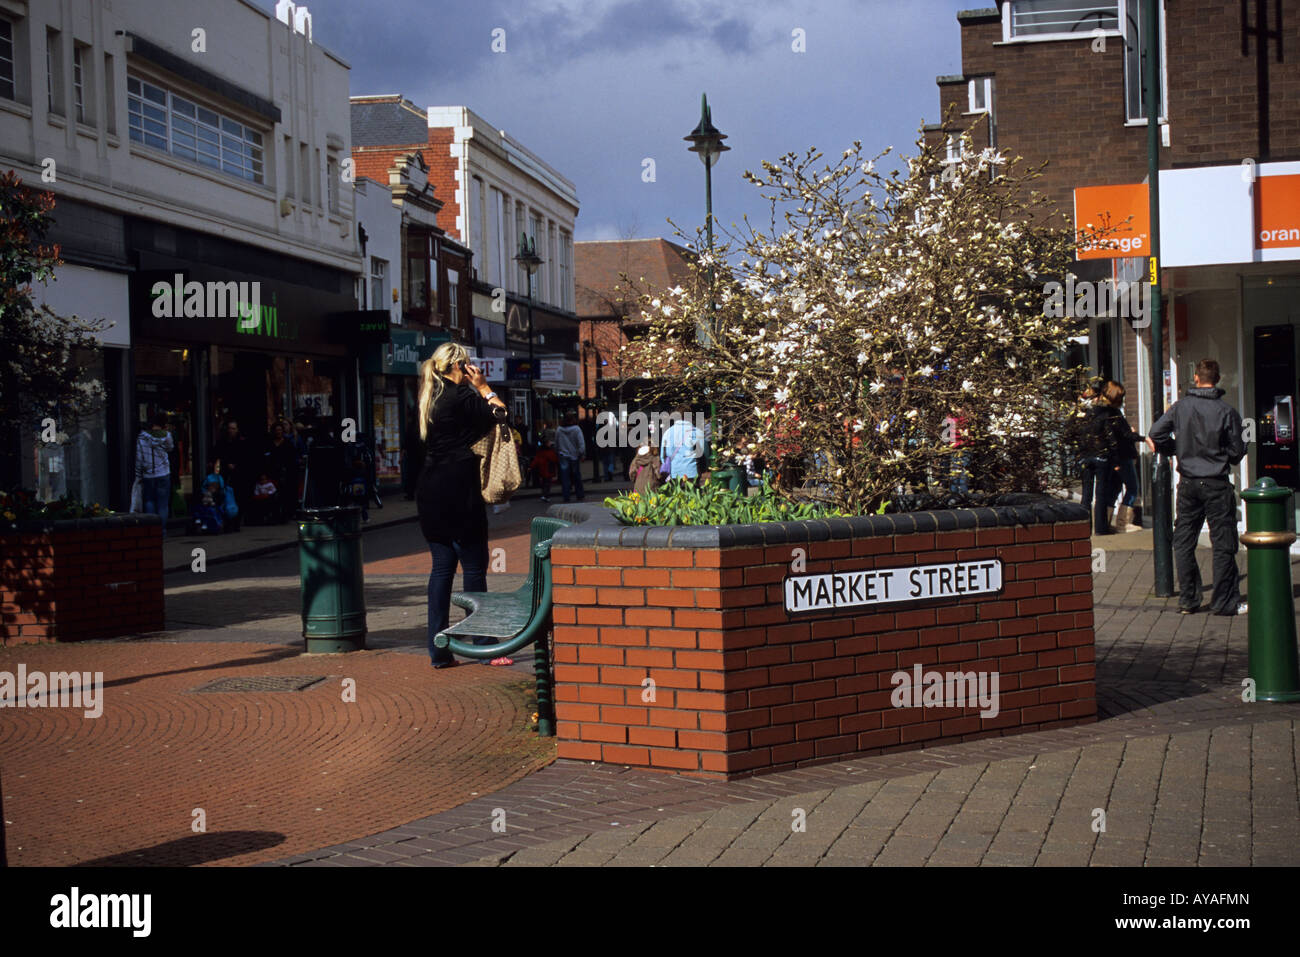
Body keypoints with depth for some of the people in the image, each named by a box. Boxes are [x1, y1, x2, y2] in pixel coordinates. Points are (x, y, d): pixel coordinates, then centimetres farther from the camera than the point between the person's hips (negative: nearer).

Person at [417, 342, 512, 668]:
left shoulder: (431, 398, 14)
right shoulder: (460, 397, -12)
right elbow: (501, 414, -8)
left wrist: (476, 389, 13)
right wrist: (483, 386, 1)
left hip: (432, 495, 8)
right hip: (459, 496, -8)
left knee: (442, 567, 9)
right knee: (474, 567, 0)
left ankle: (439, 651, 9)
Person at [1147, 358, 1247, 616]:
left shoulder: (1179, 407, -2)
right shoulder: (1227, 411, -9)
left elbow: (1153, 438, -1)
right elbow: (1237, 452, -5)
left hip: (1188, 484, 3)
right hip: (1216, 484, -3)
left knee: (1183, 542, 11)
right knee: (1223, 543, 4)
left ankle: (1187, 600, 13)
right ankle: (1224, 601, 6)